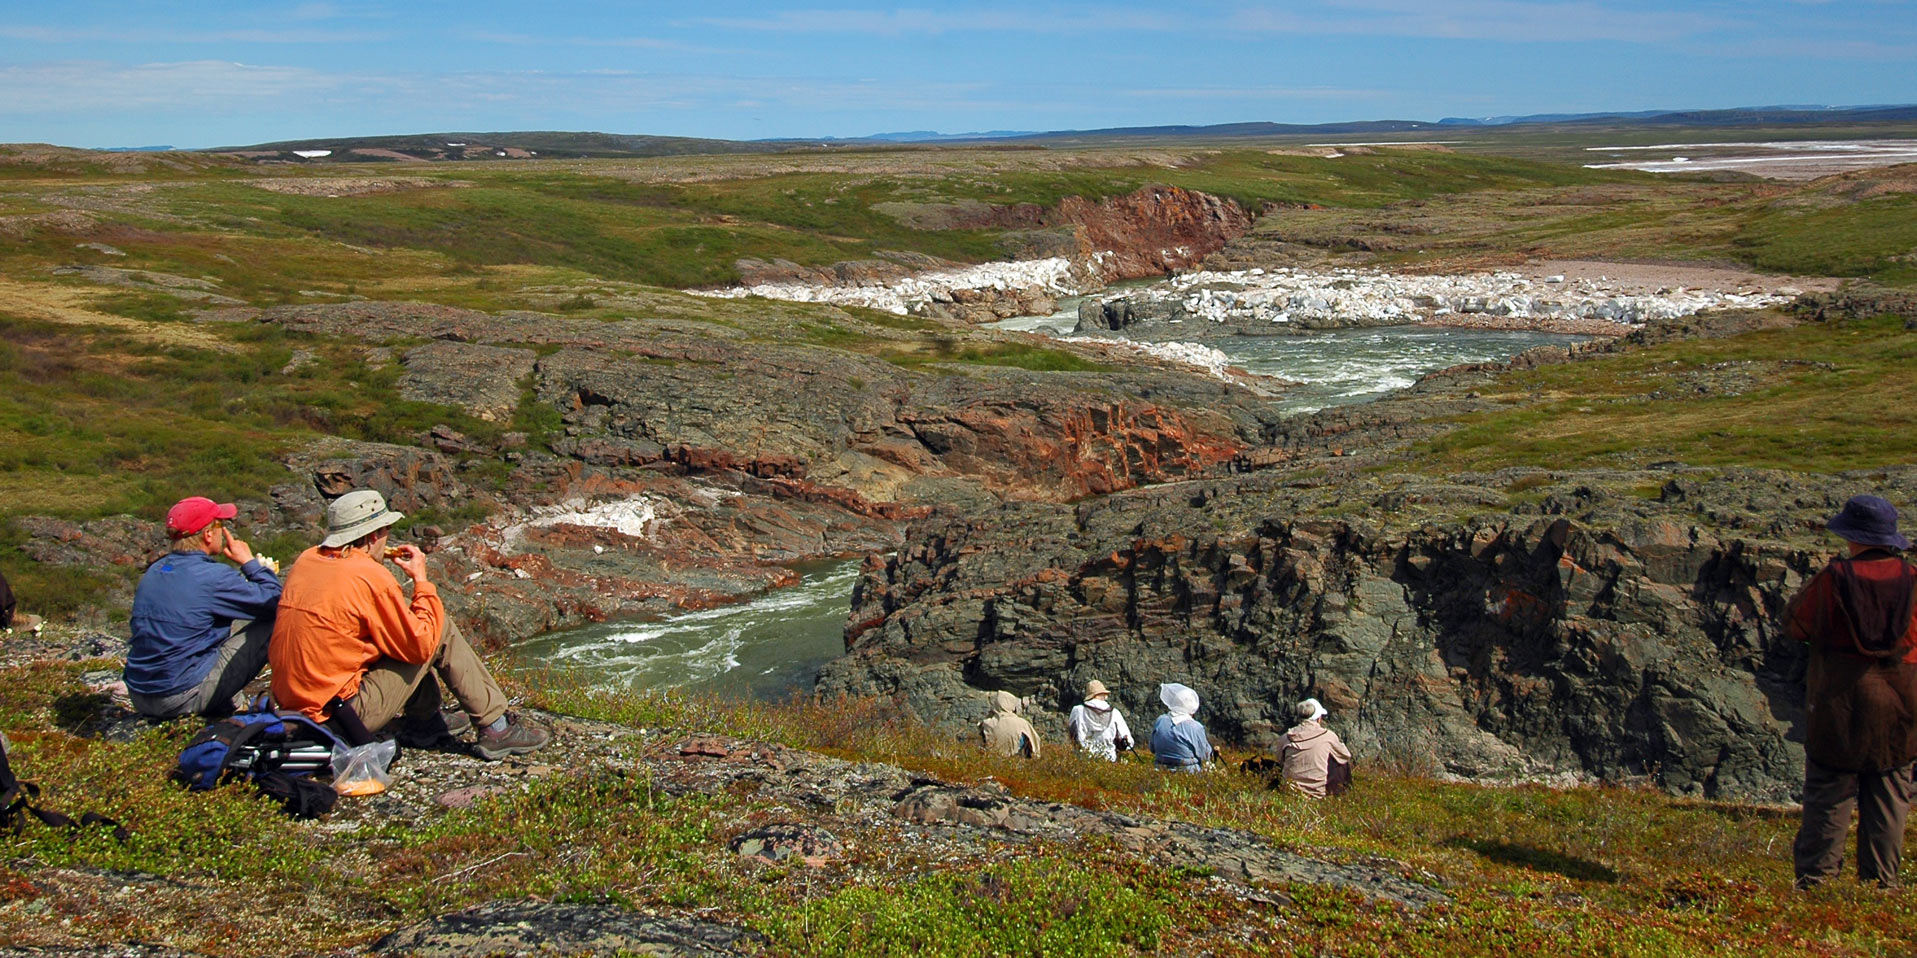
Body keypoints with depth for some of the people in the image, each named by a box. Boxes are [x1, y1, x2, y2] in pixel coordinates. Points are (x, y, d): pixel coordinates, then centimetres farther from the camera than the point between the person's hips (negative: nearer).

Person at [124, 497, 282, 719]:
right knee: (270, 625, -3)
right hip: (182, 698, -8)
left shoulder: (153, 571, 8)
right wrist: (249, 562, 6)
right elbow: (274, 599, -11)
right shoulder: (213, 577, -17)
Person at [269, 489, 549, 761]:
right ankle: (495, 728, 7)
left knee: (405, 614, 21)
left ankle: (424, 720, 28)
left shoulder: (307, 560, 4)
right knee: (441, 630, 1)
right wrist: (421, 579, -1)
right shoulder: (370, 577, -18)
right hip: (343, 716, -8)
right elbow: (421, 646, -10)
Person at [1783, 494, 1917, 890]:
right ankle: (1881, 883, 14)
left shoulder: (1834, 580, -12)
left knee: (1828, 798, 4)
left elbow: (1795, 624, -1)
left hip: (1840, 710, -2)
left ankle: (1815, 881, 5)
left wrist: (1810, 588, 13)